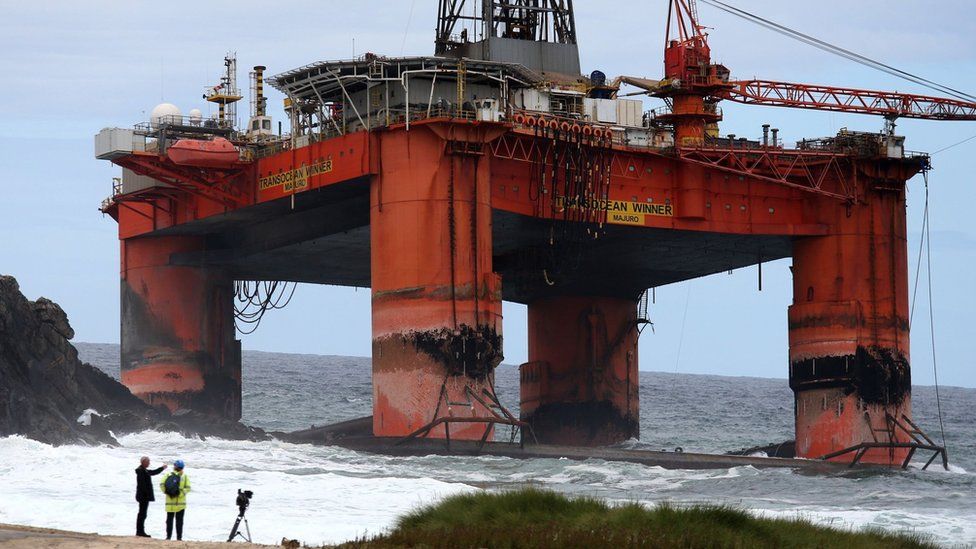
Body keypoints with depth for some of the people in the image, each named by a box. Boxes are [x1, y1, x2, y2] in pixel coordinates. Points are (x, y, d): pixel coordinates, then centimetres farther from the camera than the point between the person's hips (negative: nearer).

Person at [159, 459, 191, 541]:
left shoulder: (169, 475, -1)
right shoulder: (185, 476, 0)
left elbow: (162, 484, -13)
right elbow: (188, 488, -10)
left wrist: (166, 493, -5)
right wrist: (180, 494, -9)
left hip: (170, 501, 0)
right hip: (181, 503, 0)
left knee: (169, 520, 9)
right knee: (179, 521, 5)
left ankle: (168, 536, 7)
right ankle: (179, 537, 3)